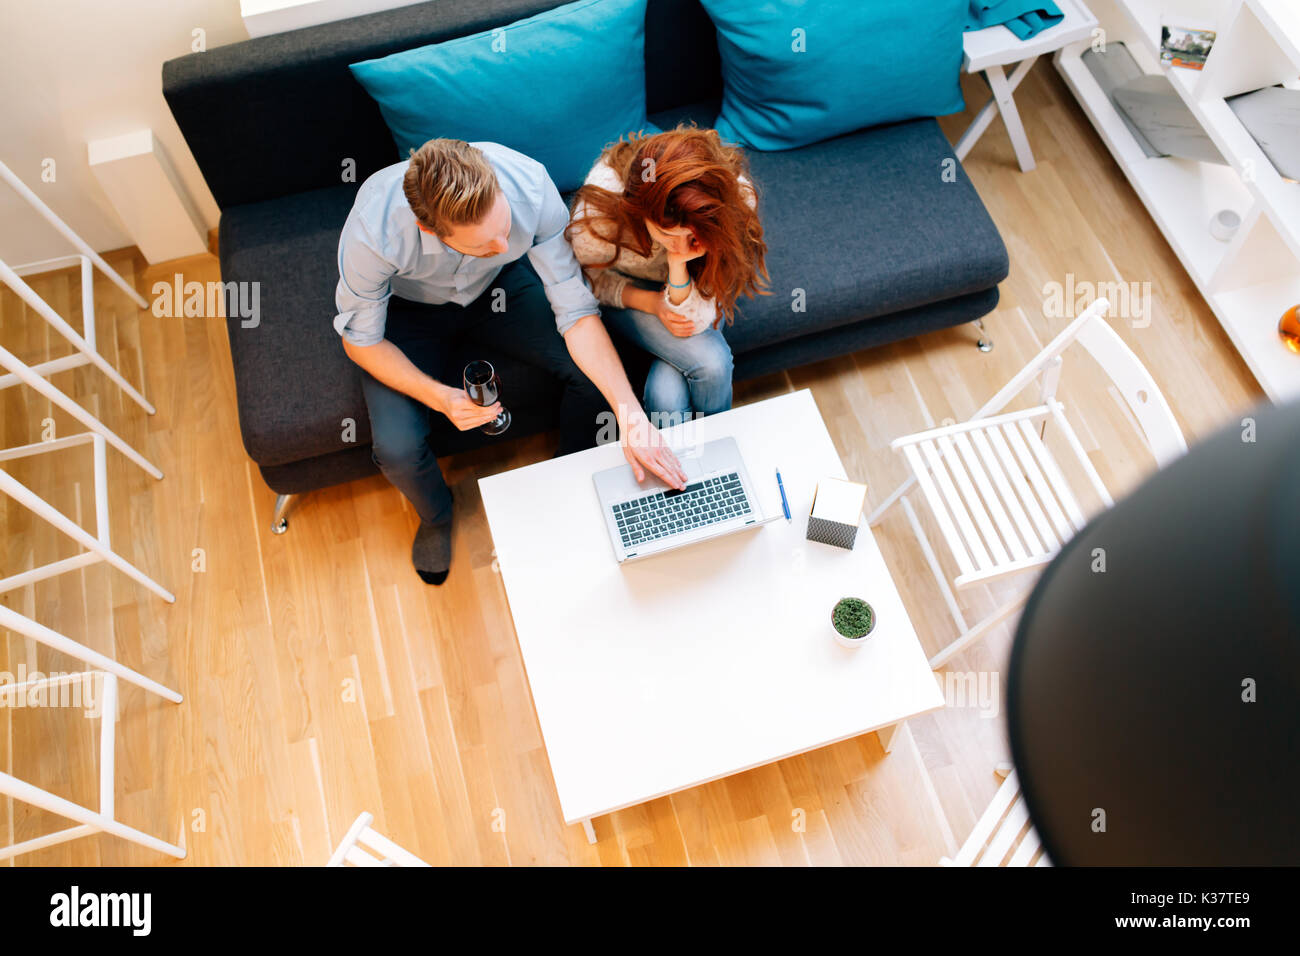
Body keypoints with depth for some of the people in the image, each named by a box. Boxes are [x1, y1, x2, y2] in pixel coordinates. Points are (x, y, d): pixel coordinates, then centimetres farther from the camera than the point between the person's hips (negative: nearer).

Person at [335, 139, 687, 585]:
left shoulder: (529, 184, -35)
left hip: (499, 284, 2)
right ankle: (436, 515, 18)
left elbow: (577, 311, -28)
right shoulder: (371, 231, -39)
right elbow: (360, 340, -20)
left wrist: (631, 416, -38)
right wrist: (441, 397, -36)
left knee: (595, 373, -19)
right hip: (409, 308, -1)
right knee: (397, 449, -22)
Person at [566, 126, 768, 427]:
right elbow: (588, 278, -12)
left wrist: (678, 266, -45)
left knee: (666, 394, -23)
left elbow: (694, 320, -27)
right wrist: (651, 303, -25)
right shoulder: (598, 210, -38)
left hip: (688, 285, 2)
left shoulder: (736, 200, -32)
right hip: (624, 288, -1)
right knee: (710, 364, -25)